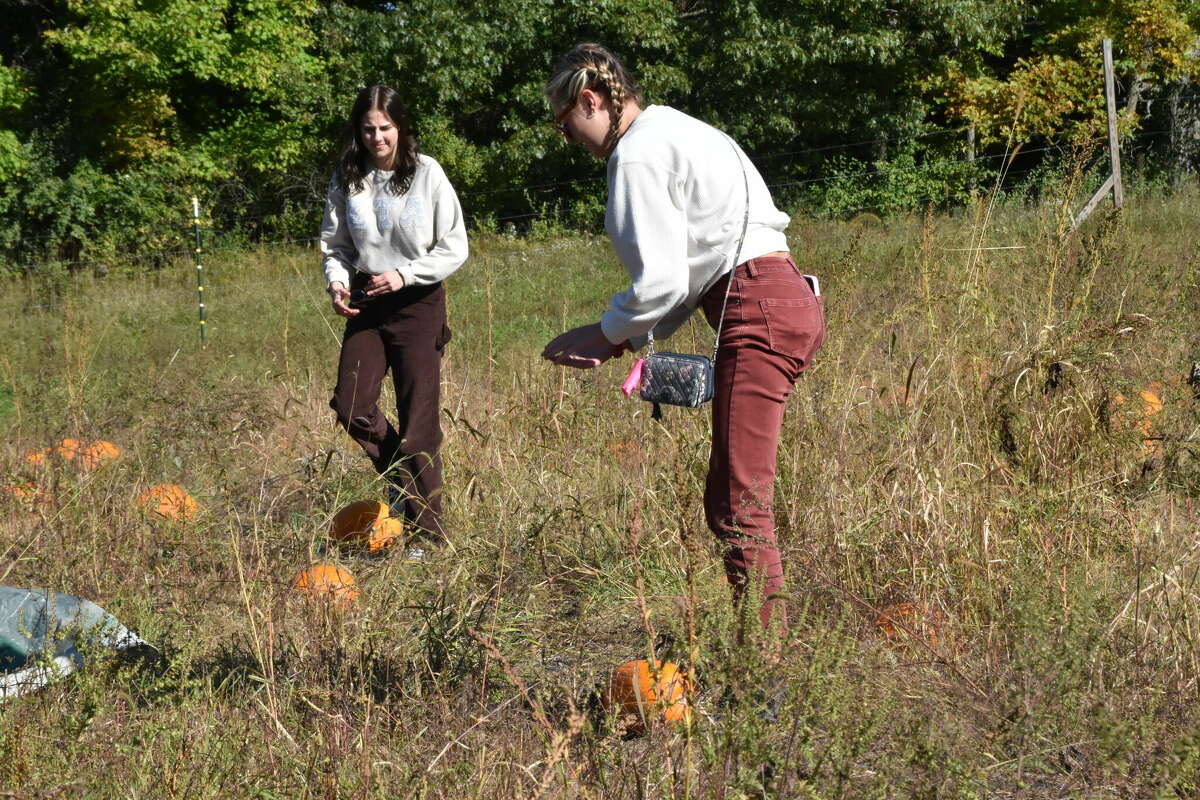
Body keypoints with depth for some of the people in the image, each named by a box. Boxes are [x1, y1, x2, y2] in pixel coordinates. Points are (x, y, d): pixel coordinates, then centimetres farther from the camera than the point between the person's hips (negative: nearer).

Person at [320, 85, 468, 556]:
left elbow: (454, 248, -6)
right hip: (366, 303, 4)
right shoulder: (347, 179, 2)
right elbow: (334, 243, 11)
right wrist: (337, 281, -9)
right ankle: (398, 473, 23)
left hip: (418, 303, -4)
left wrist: (404, 274, -17)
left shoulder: (427, 174, -8)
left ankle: (426, 533, 7)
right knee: (351, 405, -7)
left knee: (419, 417, -3)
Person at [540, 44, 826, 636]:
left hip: (758, 311, -10)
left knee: (739, 508, -9)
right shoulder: (673, 133, 24)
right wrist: (622, 342, 17)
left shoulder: (637, 155, -7)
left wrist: (606, 332, 5)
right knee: (726, 500, 12)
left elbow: (661, 281, -12)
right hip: (786, 299, 10)